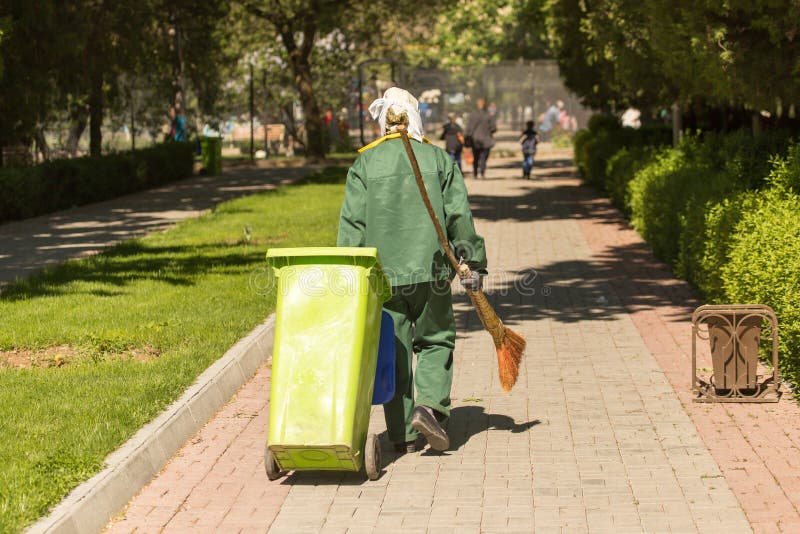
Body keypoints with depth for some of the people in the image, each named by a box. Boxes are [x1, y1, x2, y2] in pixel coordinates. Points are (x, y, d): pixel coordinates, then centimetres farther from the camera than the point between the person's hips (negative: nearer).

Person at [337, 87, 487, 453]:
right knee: (436, 340, 14)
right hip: (430, 269, 0)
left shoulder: (365, 164, 3)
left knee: (394, 351, 7)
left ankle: (401, 434, 7)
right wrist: (474, 263, 6)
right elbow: (459, 216, 1)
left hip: (382, 274, 1)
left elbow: (352, 222, -2)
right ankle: (429, 406, -8)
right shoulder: (439, 159, 4)